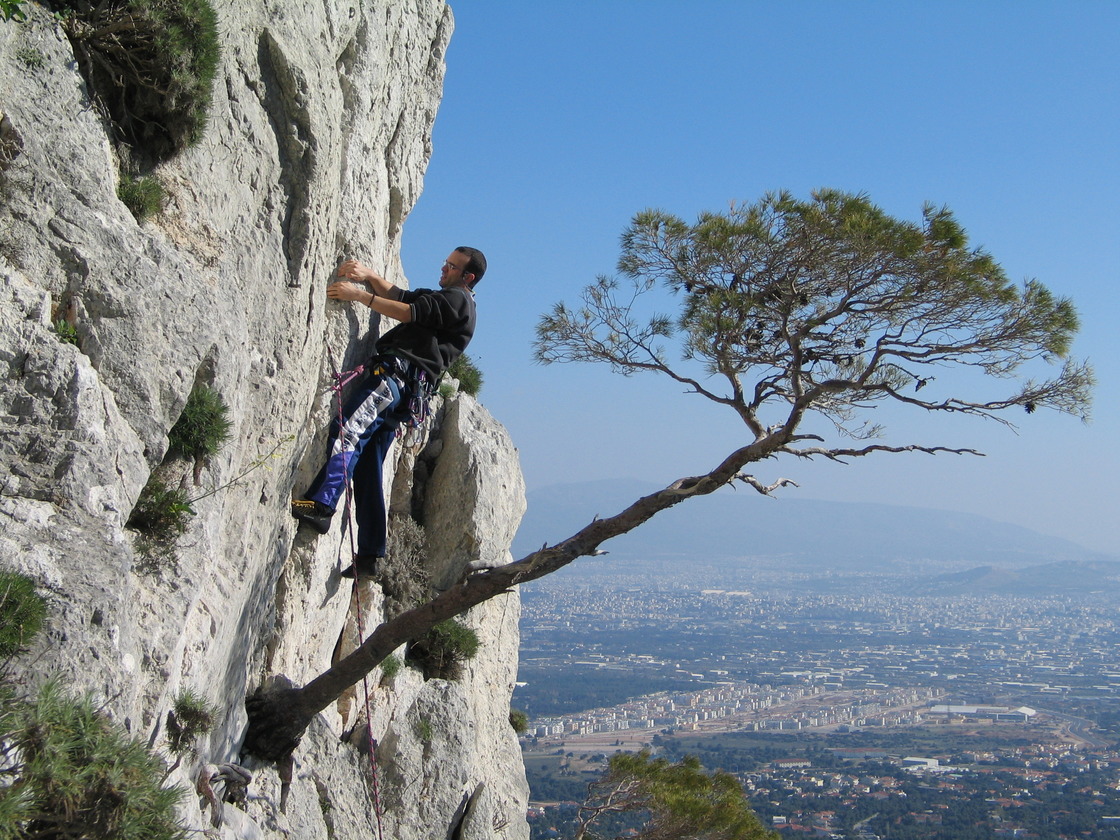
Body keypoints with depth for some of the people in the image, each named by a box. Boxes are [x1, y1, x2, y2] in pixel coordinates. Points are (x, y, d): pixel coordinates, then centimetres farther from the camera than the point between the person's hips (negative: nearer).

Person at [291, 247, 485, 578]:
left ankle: (321, 503, -45)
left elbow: (406, 312, -7)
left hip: (398, 374, -10)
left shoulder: (457, 299, 4)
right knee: (367, 467, 4)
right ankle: (369, 555, 2)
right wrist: (368, 275, 13)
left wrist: (358, 294, -6)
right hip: (406, 391, 10)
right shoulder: (440, 298, 34)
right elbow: (398, 295, 31)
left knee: (348, 430, -28)